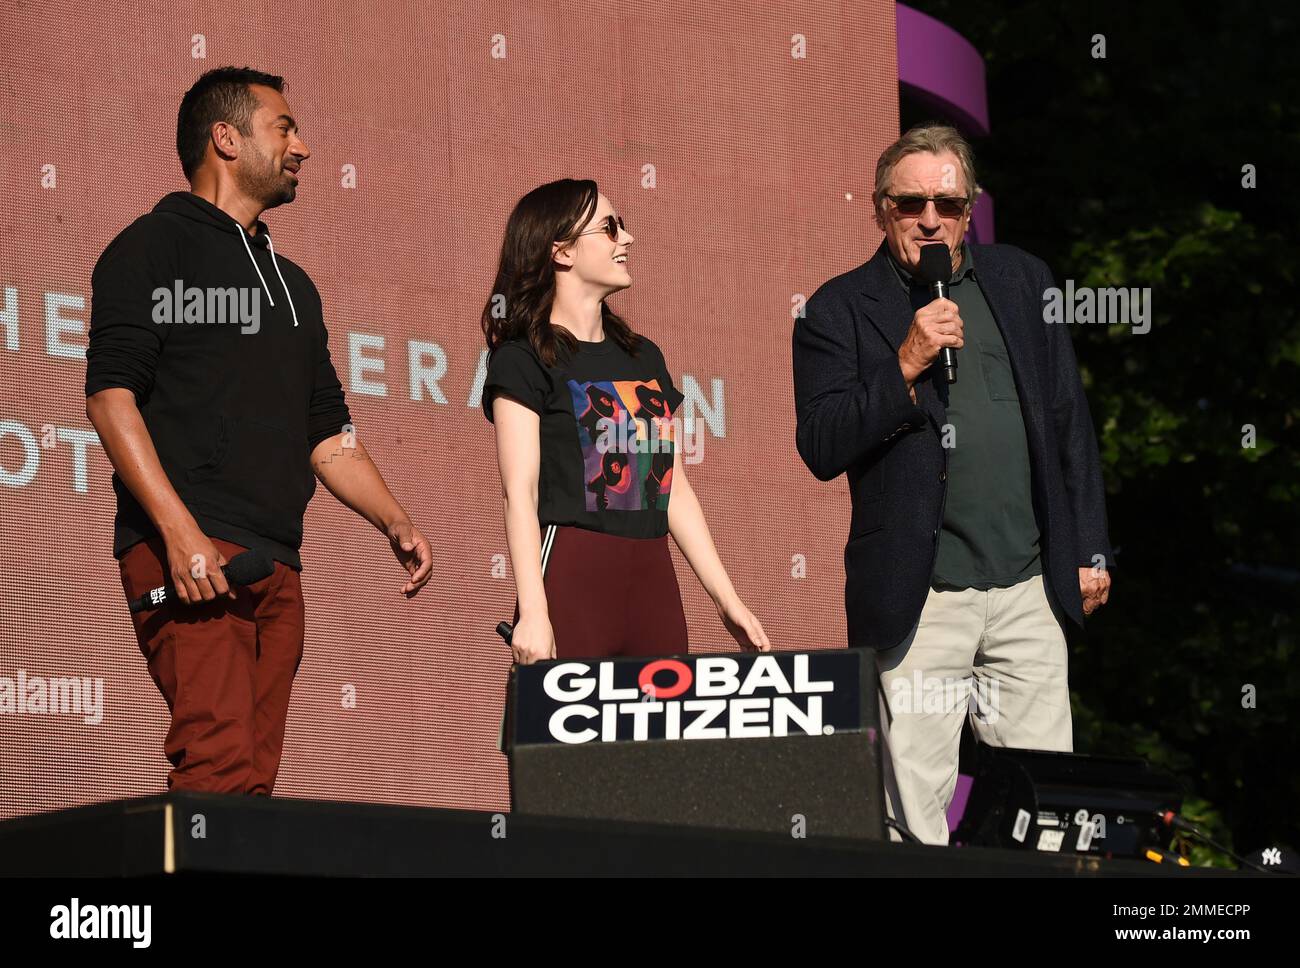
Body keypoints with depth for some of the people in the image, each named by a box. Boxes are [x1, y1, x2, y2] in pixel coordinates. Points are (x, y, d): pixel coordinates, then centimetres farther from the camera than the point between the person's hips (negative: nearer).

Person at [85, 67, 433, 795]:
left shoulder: (290, 283, 27)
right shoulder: (153, 250, 3)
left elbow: (328, 430, 29)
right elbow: (110, 393, -9)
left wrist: (395, 523, 14)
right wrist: (178, 528, -20)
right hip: (187, 551, -8)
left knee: (255, 778, 1)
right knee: (218, 768, -20)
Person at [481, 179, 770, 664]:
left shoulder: (644, 356, 18)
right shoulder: (523, 360, -1)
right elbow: (520, 493, -9)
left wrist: (727, 599, 15)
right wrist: (533, 613, -18)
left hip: (654, 584, 6)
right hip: (571, 583, -6)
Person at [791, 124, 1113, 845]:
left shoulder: (1021, 281, 12)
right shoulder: (840, 311, 1)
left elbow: (1070, 421, 15)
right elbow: (821, 449, -8)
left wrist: (1089, 550, 12)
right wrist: (906, 366, -17)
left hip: (1031, 590, 3)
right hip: (921, 606, -3)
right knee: (913, 815, -2)